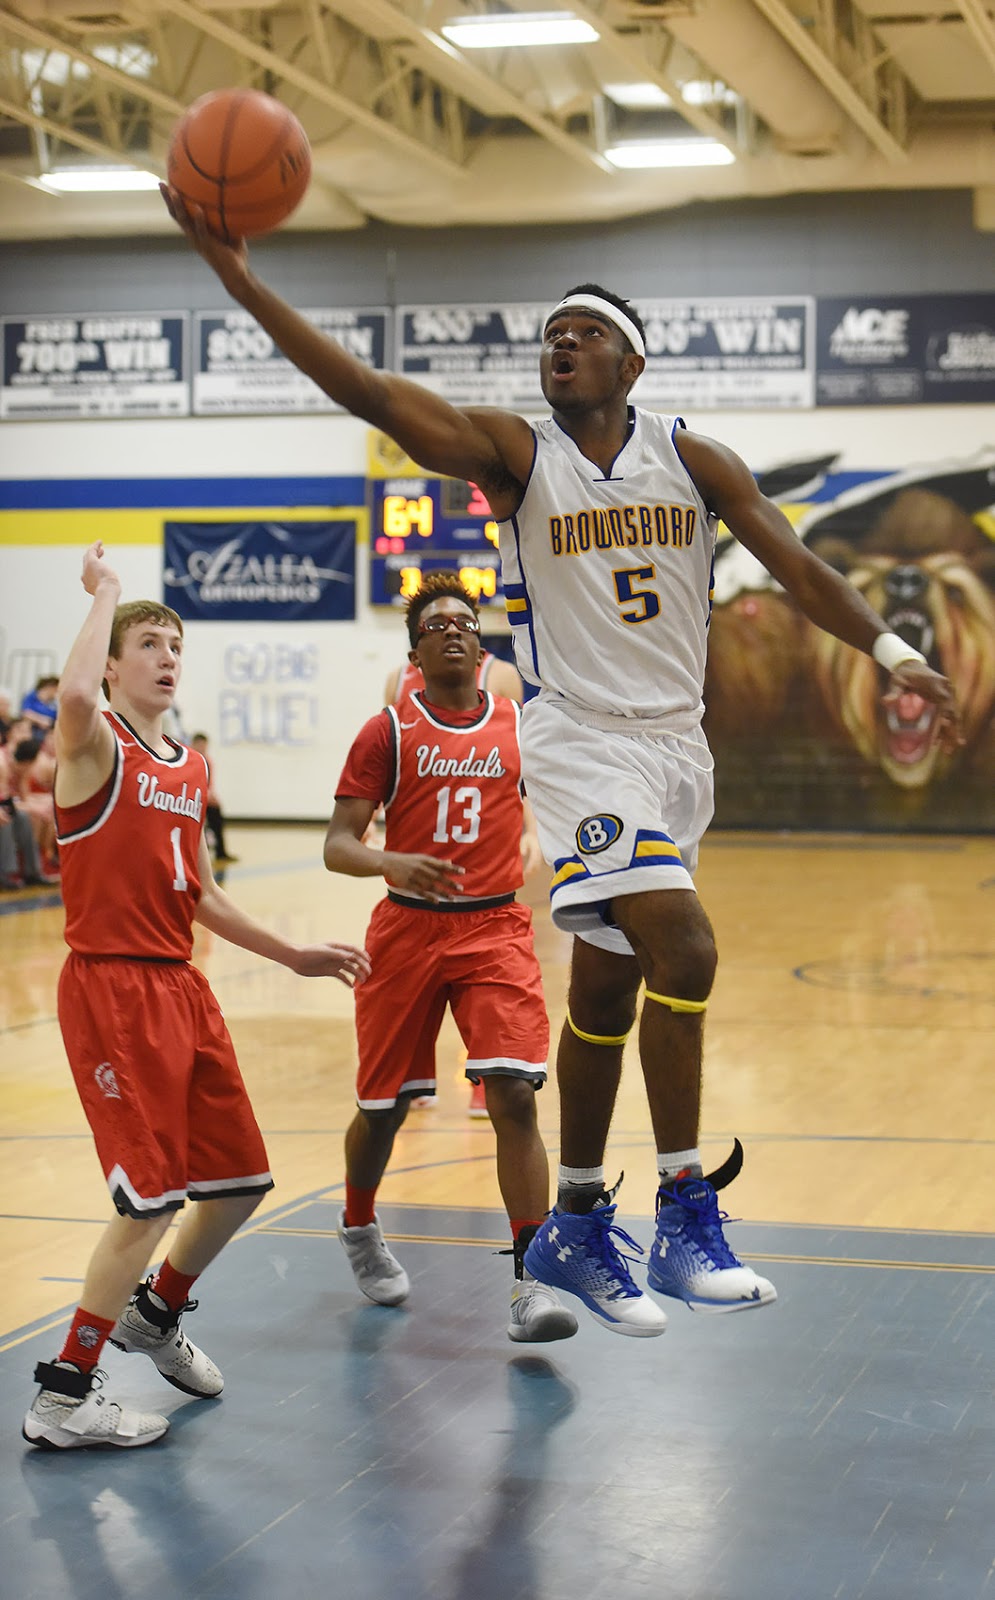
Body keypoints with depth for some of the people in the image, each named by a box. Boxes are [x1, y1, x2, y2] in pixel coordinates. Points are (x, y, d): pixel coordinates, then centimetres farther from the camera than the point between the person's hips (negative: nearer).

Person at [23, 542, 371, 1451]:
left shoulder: (193, 769, 15)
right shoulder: (96, 745, -8)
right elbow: (75, 698, -35)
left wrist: (293, 956, 23)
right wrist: (106, 594, -21)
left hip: (181, 986, 8)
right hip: (111, 988, -8)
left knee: (241, 1180, 13)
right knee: (151, 1198, -10)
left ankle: (157, 1312, 39)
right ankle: (64, 1400, 0)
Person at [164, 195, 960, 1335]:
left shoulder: (693, 460, 5)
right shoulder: (515, 452, -4)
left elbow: (797, 566, -1)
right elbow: (366, 392, -15)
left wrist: (891, 653, -17)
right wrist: (238, 277, -25)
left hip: (676, 743, 4)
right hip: (582, 738, -4)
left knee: (607, 987, 12)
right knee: (683, 945, -23)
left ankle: (575, 1230, 24)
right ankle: (685, 1219, -16)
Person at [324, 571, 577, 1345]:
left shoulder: (519, 724, 6)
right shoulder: (388, 731, 0)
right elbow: (337, 845, -6)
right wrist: (392, 864, -26)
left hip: (496, 930, 1)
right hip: (407, 931, -1)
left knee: (514, 1097, -15)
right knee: (385, 1104, 10)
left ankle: (532, 1281, -13)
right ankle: (359, 1229, 40)